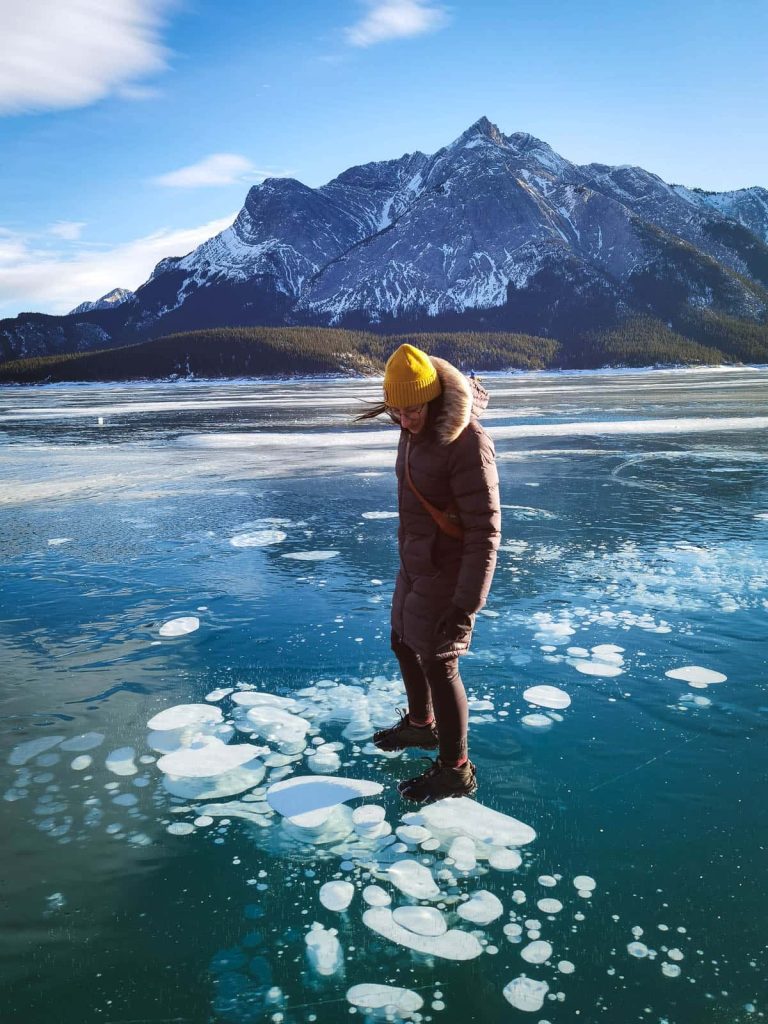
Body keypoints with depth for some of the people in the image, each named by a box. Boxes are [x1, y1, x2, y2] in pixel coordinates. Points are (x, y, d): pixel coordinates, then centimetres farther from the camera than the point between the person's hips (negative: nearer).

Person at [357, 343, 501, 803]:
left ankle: (455, 770, 20)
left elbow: (486, 532, -27)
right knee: (405, 644, 23)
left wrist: (466, 605, -28)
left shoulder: (468, 444, -27)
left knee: (439, 665, 2)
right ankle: (421, 725, 47)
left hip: (448, 572, -9)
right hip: (418, 563, 9)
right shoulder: (417, 433, 2)